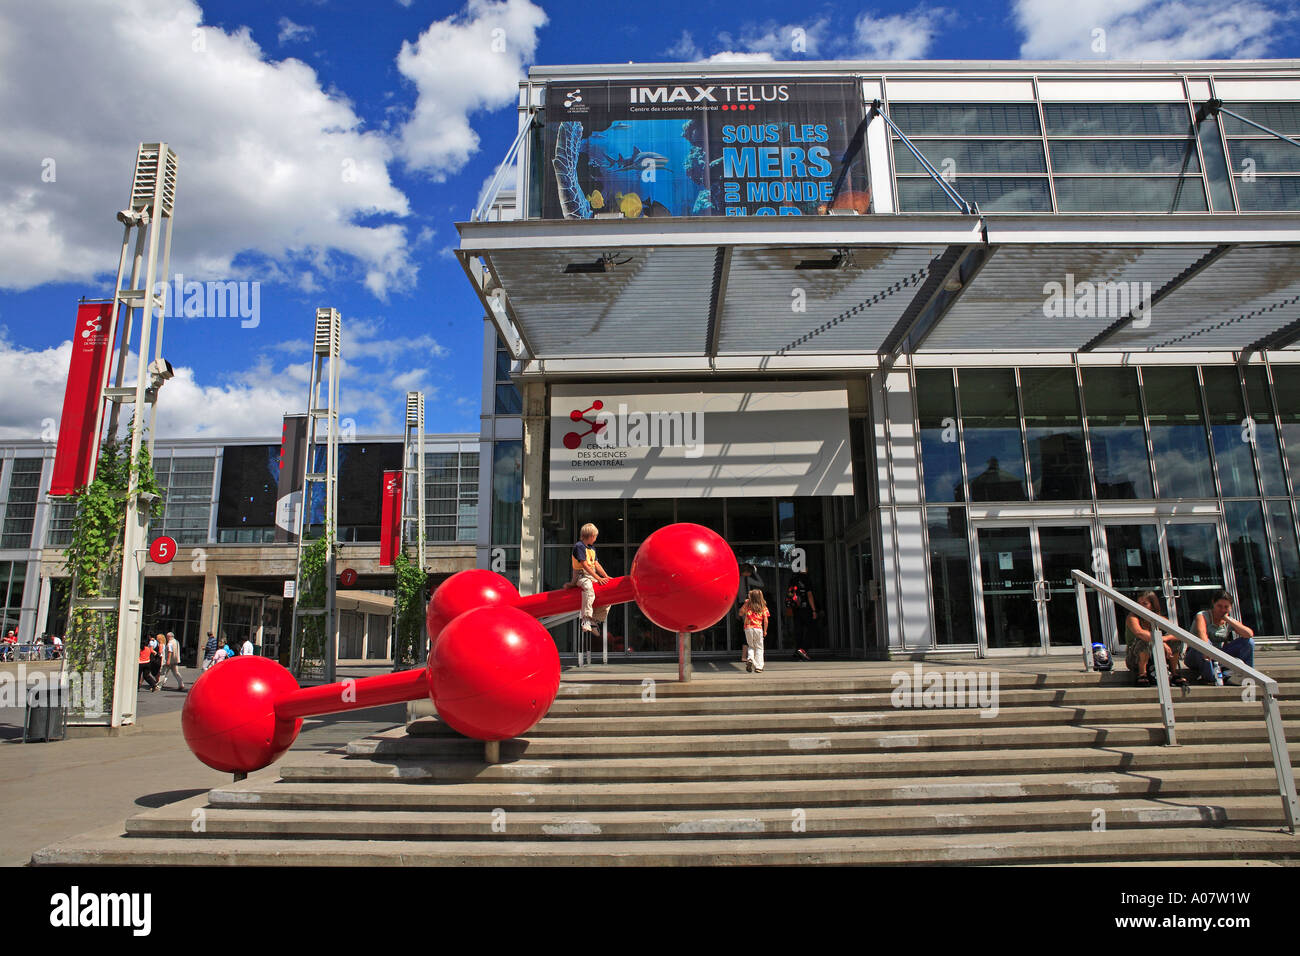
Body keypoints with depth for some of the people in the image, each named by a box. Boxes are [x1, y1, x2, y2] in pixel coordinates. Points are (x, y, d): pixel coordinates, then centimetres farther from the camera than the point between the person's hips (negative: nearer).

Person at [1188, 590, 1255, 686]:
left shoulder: (1230, 622, 5)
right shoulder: (1202, 615, -11)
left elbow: (1250, 634, -14)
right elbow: (1201, 632, -33)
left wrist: (1228, 620, -16)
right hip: (1196, 658, -5)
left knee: (1249, 641, -8)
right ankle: (1209, 678, -26)